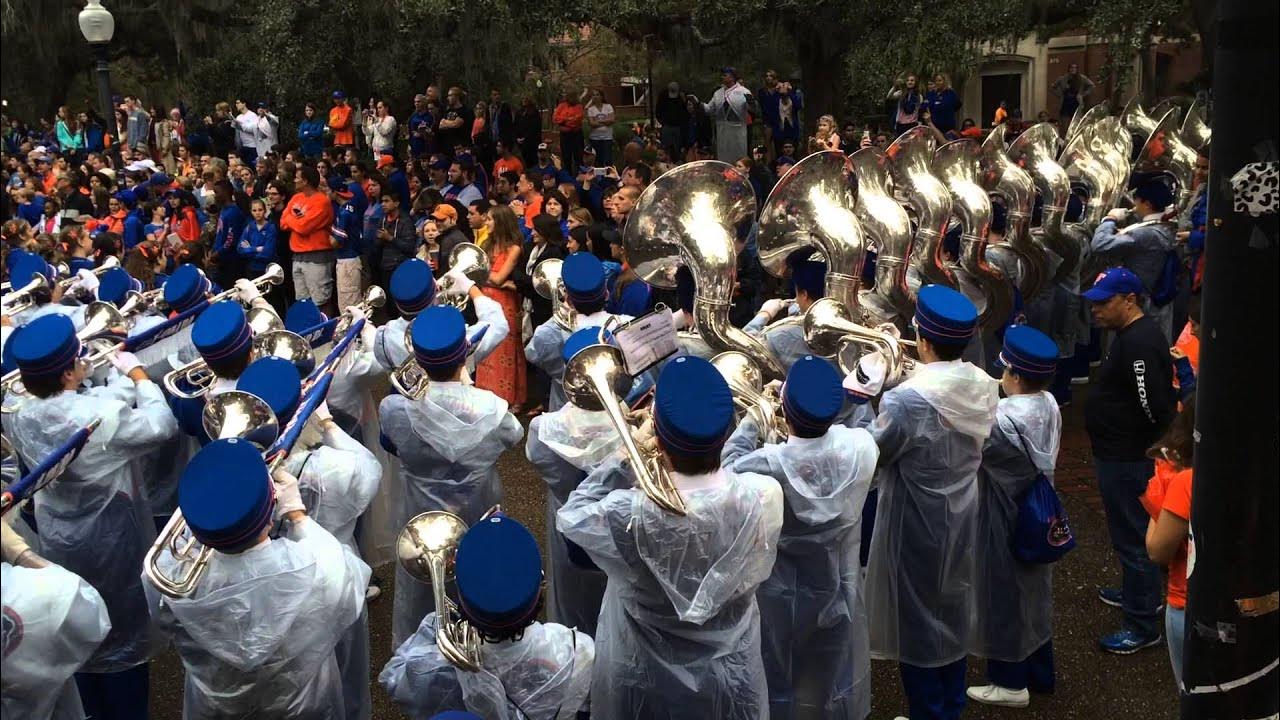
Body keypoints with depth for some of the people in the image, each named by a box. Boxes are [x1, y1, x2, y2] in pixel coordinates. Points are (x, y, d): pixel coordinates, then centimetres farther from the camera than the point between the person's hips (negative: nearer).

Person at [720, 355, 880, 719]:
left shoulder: (766, 466, -32)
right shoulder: (862, 447, -23)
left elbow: (728, 470, -8)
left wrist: (750, 423, 1)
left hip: (781, 598, -3)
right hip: (839, 589, 3)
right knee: (837, 685, 26)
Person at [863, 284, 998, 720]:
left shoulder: (907, 400, -28)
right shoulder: (984, 387, -8)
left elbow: (868, 456, -16)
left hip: (917, 526, -6)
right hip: (961, 519, 7)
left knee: (917, 619, 11)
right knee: (952, 611, 22)